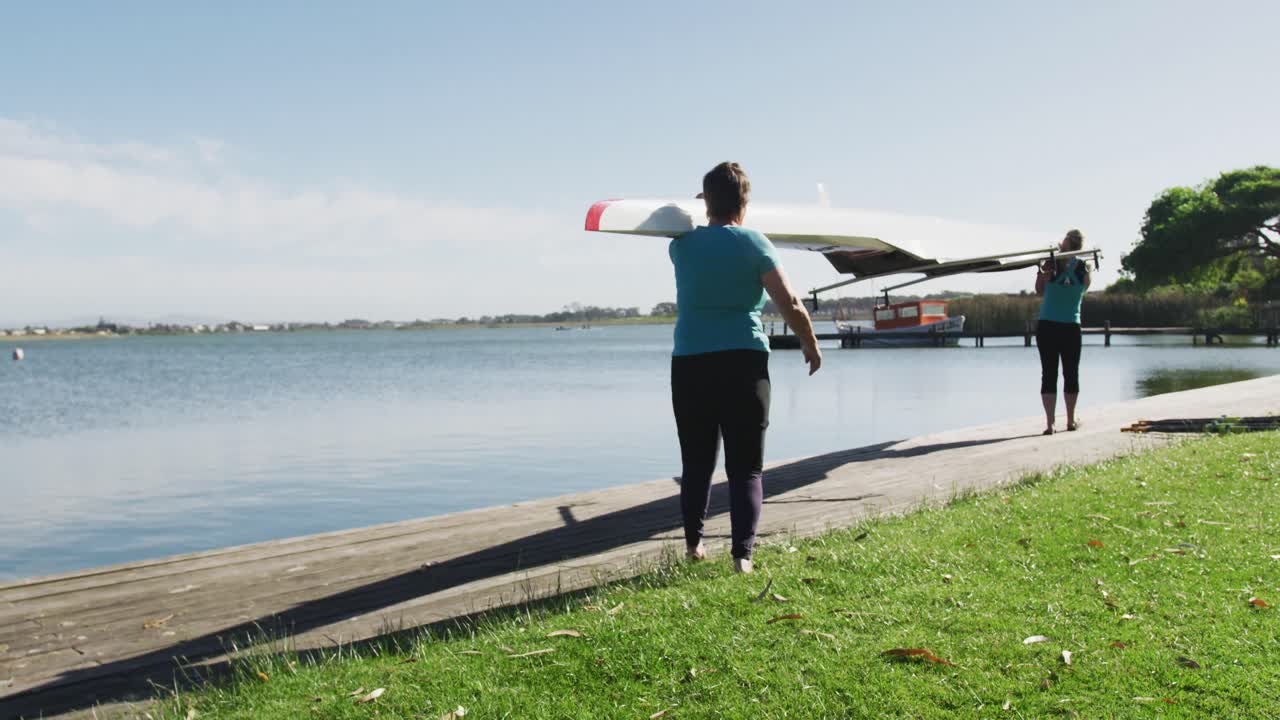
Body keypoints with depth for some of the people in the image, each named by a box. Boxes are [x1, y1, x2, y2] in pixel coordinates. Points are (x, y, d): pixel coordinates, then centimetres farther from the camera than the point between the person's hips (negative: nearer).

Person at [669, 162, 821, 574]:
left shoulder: (682, 244, 5)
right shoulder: (754, 244, -3)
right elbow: (791, 306, -5)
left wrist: (702, 206, 48)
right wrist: (811, 346, 10)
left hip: (690, 365, 3)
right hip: (743, 363, -3)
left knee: (697, 461, 16)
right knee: (745, 466, 3)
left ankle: (693, 542, 26)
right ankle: (742, 554, -5)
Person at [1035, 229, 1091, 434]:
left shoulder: (1052, 264, -6)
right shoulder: (1084, 268, -1)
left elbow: (1040, 292, 5)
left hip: (1047, 326, -1)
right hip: (1071, 327, 1)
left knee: (1048, 374, 2)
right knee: (1071, 374, 13)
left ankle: (1049, 423, -2)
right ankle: (1071, 421, 23)